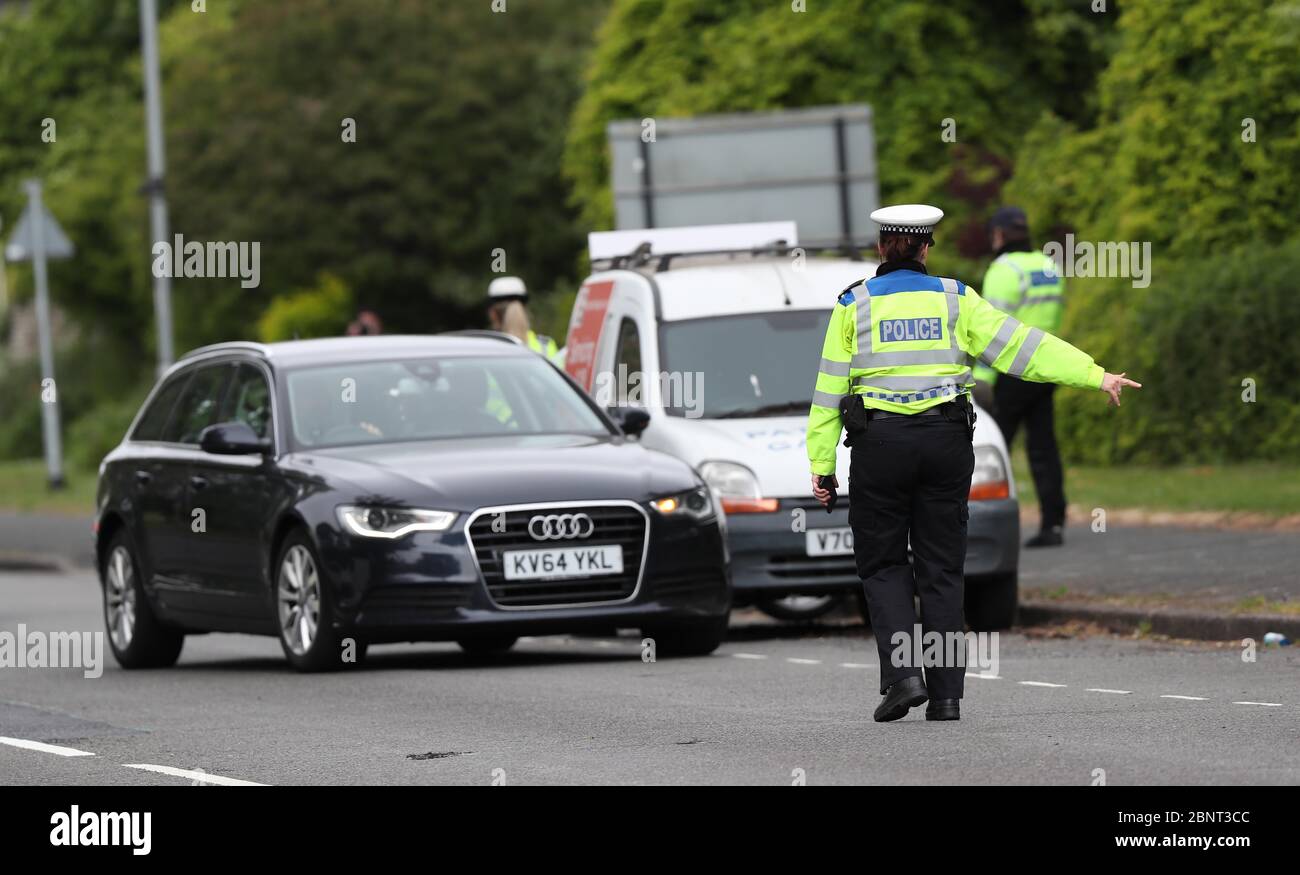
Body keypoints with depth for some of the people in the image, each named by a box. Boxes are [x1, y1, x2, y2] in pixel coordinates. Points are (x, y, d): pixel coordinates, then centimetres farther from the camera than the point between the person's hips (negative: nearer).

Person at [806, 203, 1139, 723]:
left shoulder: (854, 305, 2)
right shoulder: (953, 299, 5)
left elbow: (831, 387, 1)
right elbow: (1021, 345, 0)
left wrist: (821, 463, 3)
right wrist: (1095, 376, 3)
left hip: (880, 443, -2)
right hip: (946, 442, 2)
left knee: (883, 563, 9)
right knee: (941, 568, 7)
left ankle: (902, 673, -10)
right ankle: (945, 695, 5)